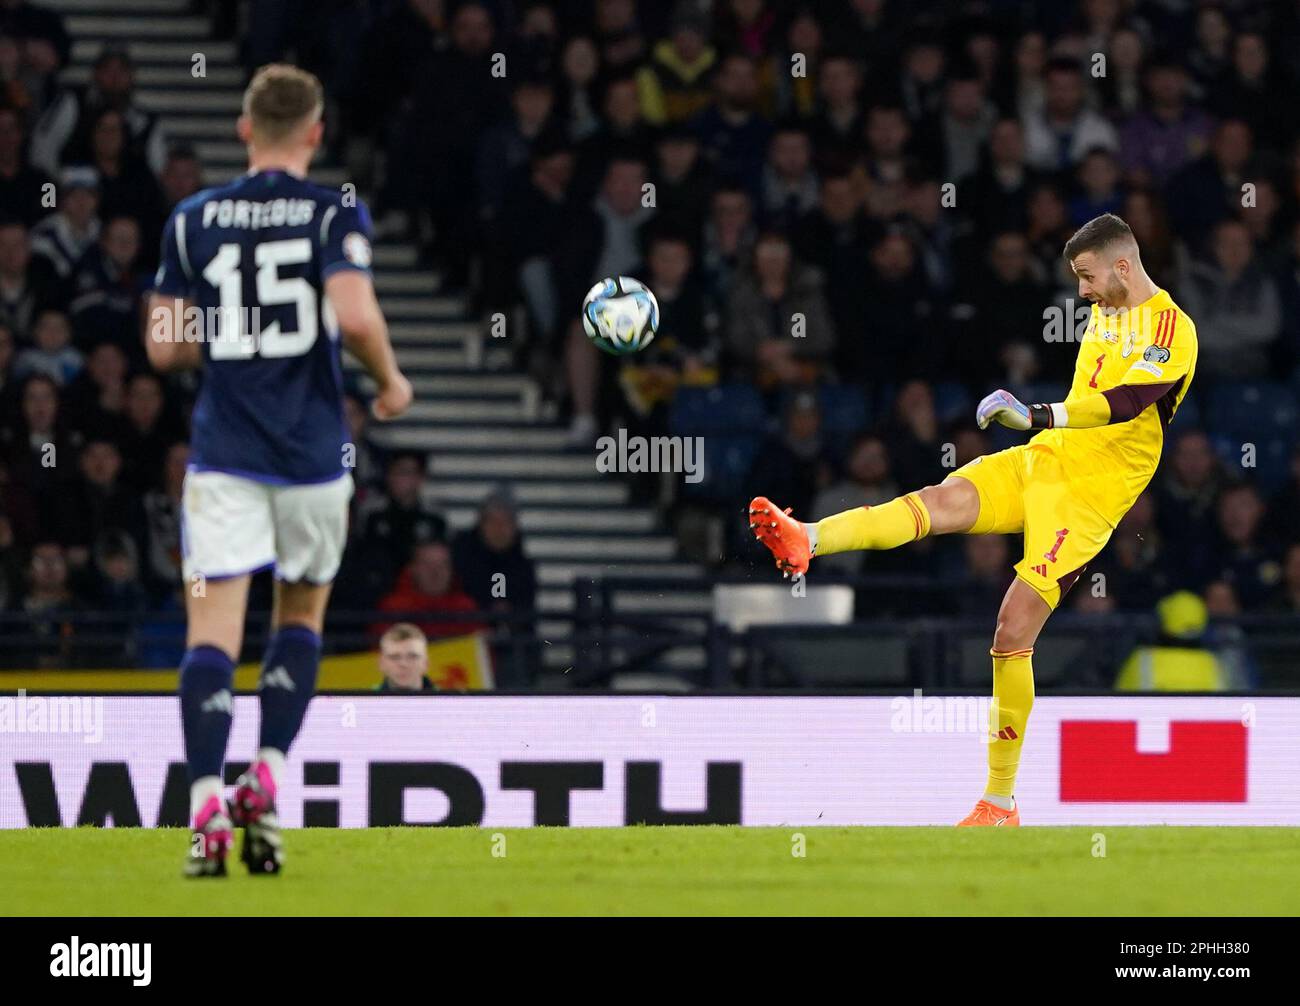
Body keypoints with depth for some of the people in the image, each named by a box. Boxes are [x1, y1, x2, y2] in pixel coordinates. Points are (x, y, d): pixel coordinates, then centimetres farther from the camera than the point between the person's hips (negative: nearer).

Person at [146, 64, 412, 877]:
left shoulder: (194, 219, 4)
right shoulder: (336, 215, -4)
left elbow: (165, 347, 5)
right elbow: (355, 318, -19)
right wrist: (391, 382, 0)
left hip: (224, 454, 0)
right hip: (313, 453, 0)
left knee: (213, 629, -5)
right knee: (302, 617, 20)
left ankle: (208, 804, -21)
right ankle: (267, 782, 7)